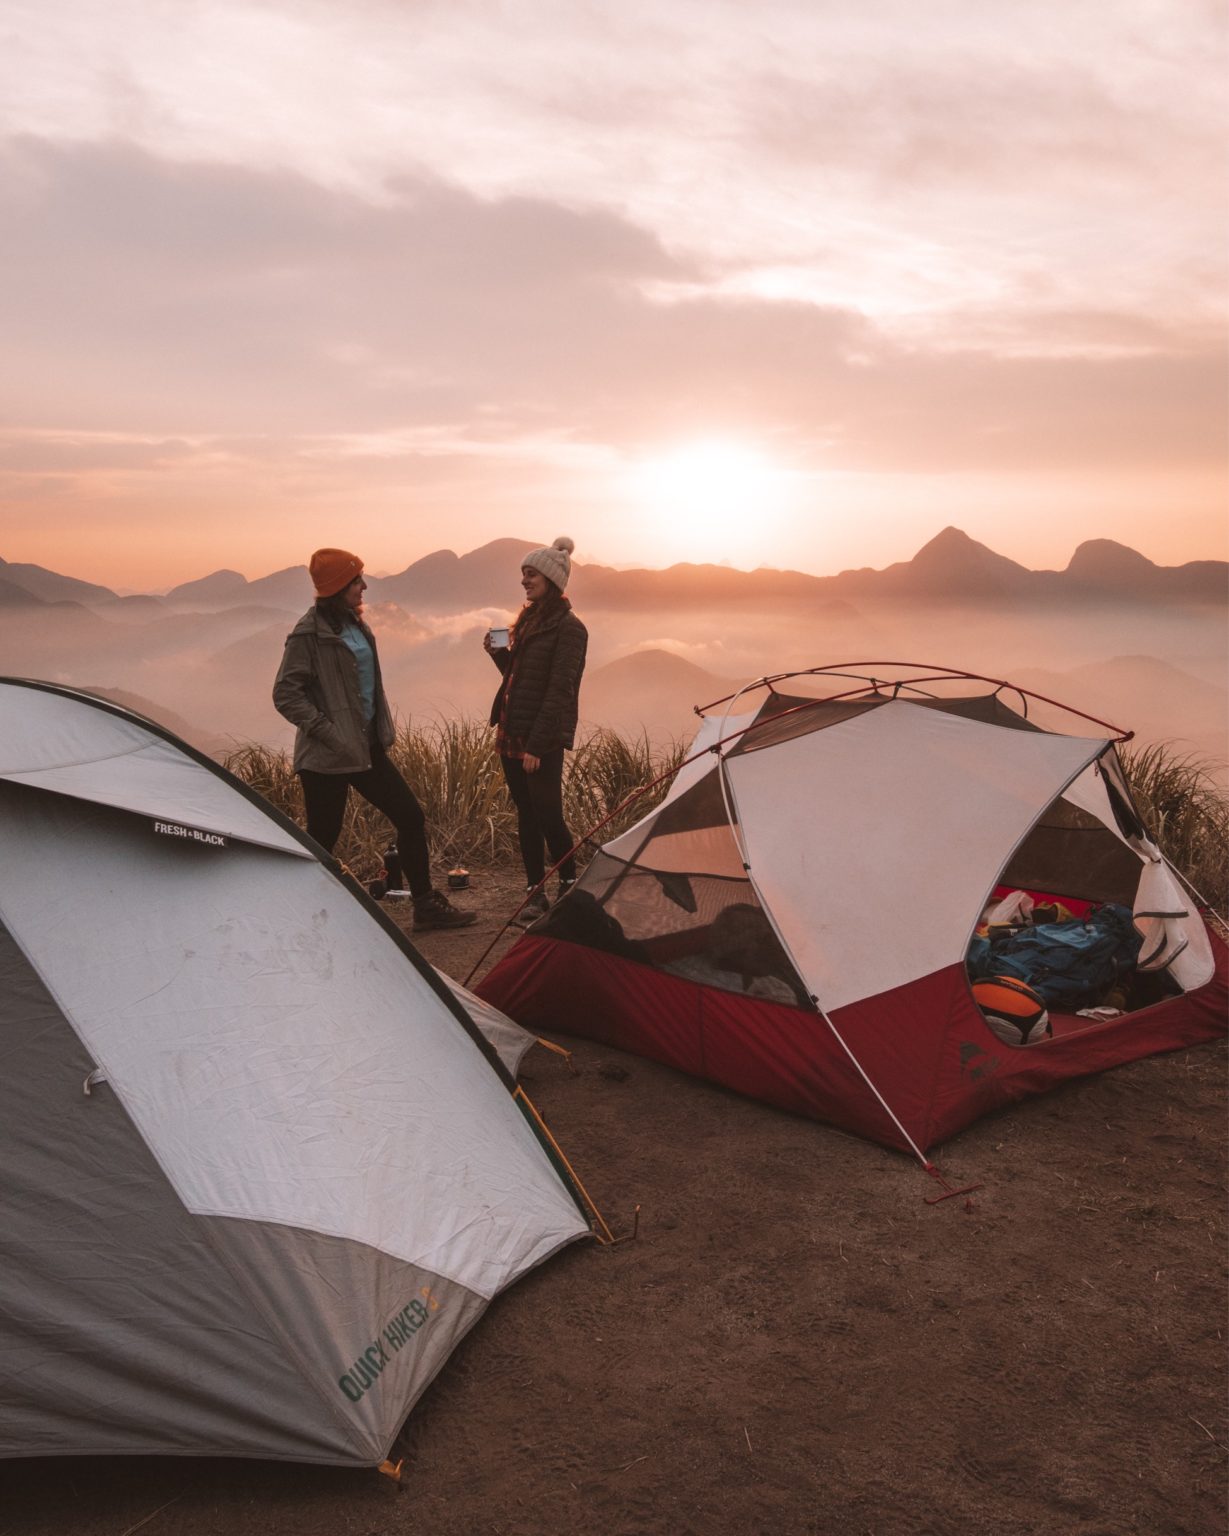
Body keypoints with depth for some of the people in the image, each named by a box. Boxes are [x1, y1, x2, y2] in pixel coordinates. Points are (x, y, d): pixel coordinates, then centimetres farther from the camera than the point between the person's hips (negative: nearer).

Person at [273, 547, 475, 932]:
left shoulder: (355, 624, 11)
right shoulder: (310, 633, -14)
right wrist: (327, 732, -20)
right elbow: (286, 694, -17)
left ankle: (426, 906, 18)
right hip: (326, 757, -8)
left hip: (366, 747, 8)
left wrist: (381, 730, 18)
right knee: (322, 839, 1)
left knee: (411, 817, 7)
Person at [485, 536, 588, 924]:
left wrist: (537, 744, -21)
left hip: (542, 740, -8)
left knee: (547, 815, -4)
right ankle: (535, 892, 18)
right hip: (512, 733, 8)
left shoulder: (568, 627, -12)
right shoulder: (529, 619, 14)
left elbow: (559, 690, -18)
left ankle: (568, 885, 15)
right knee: (526, 815, 11)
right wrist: (498, 653, 2)